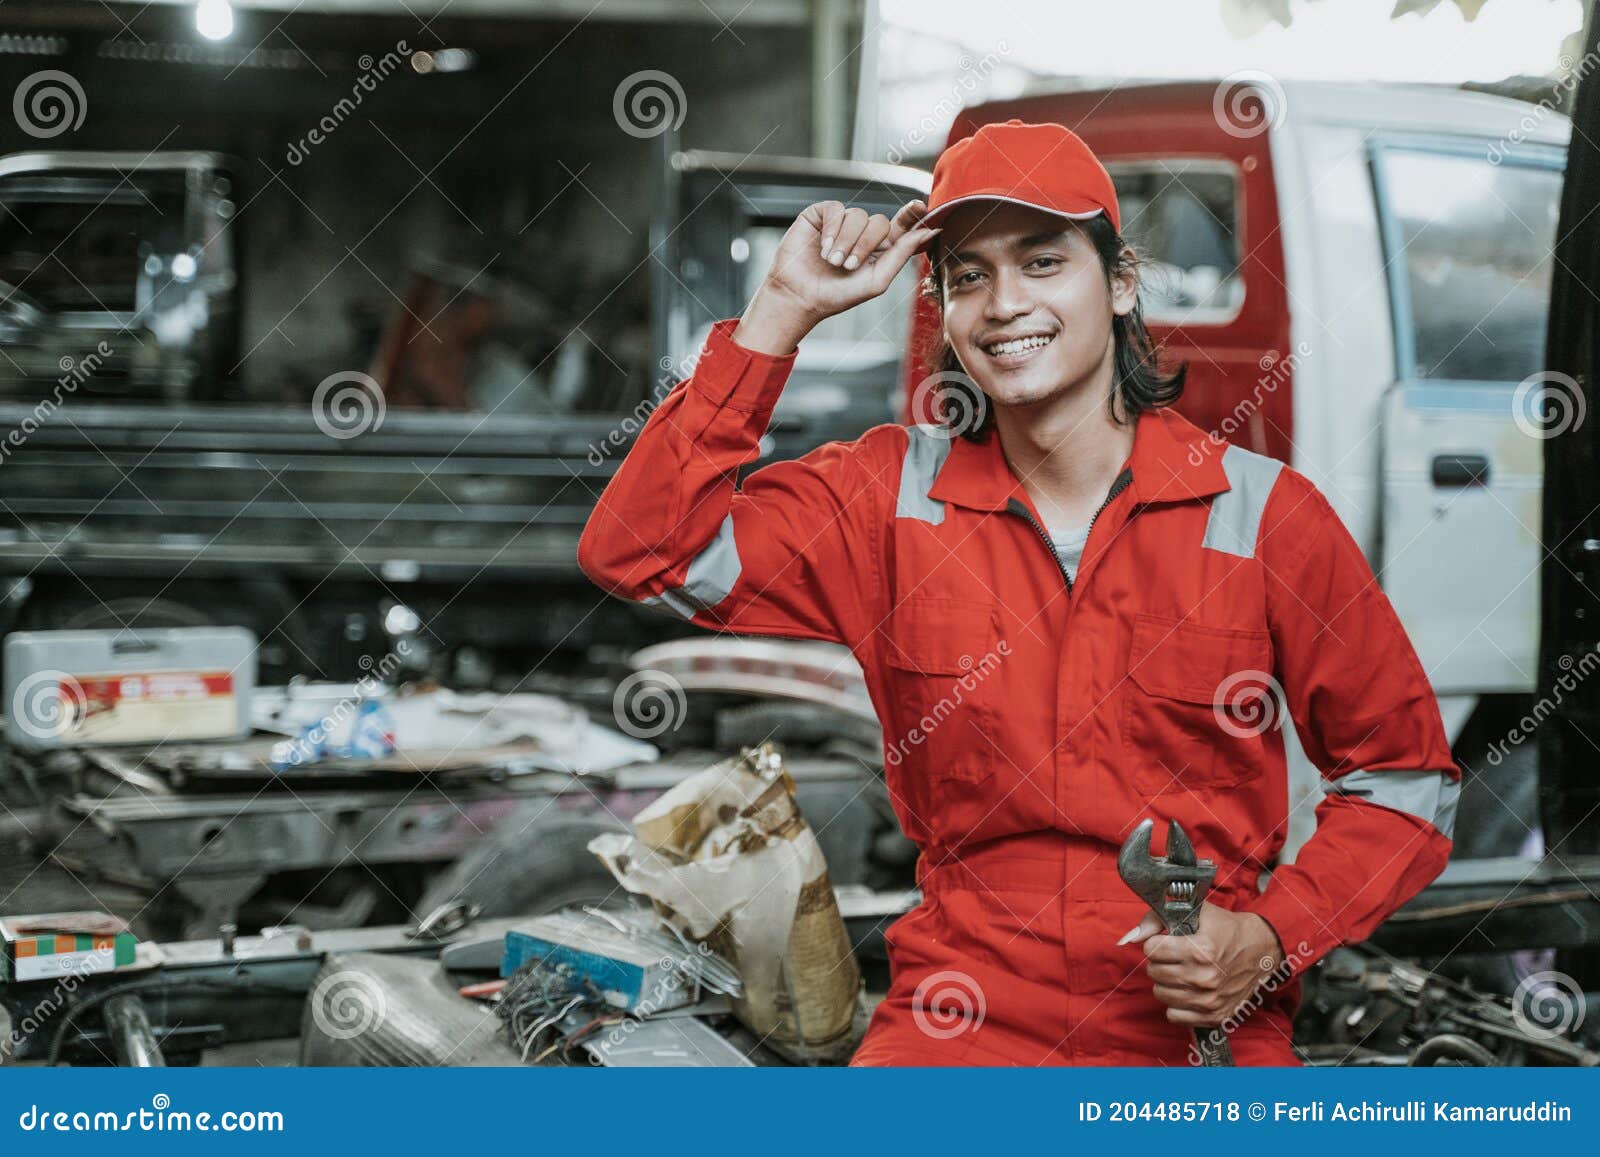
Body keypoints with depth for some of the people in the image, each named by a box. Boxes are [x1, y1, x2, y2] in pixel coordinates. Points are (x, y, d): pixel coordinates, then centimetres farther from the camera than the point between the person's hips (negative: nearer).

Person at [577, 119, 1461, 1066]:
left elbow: (1407, 776, 7)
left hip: (1200, 1034, 1)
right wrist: (786, 310, -6)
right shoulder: (891, 497, 4)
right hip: (961, 1022, -1)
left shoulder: (1265, 515, -1)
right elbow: (641, 553, -5)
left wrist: (1273, 938, -9)